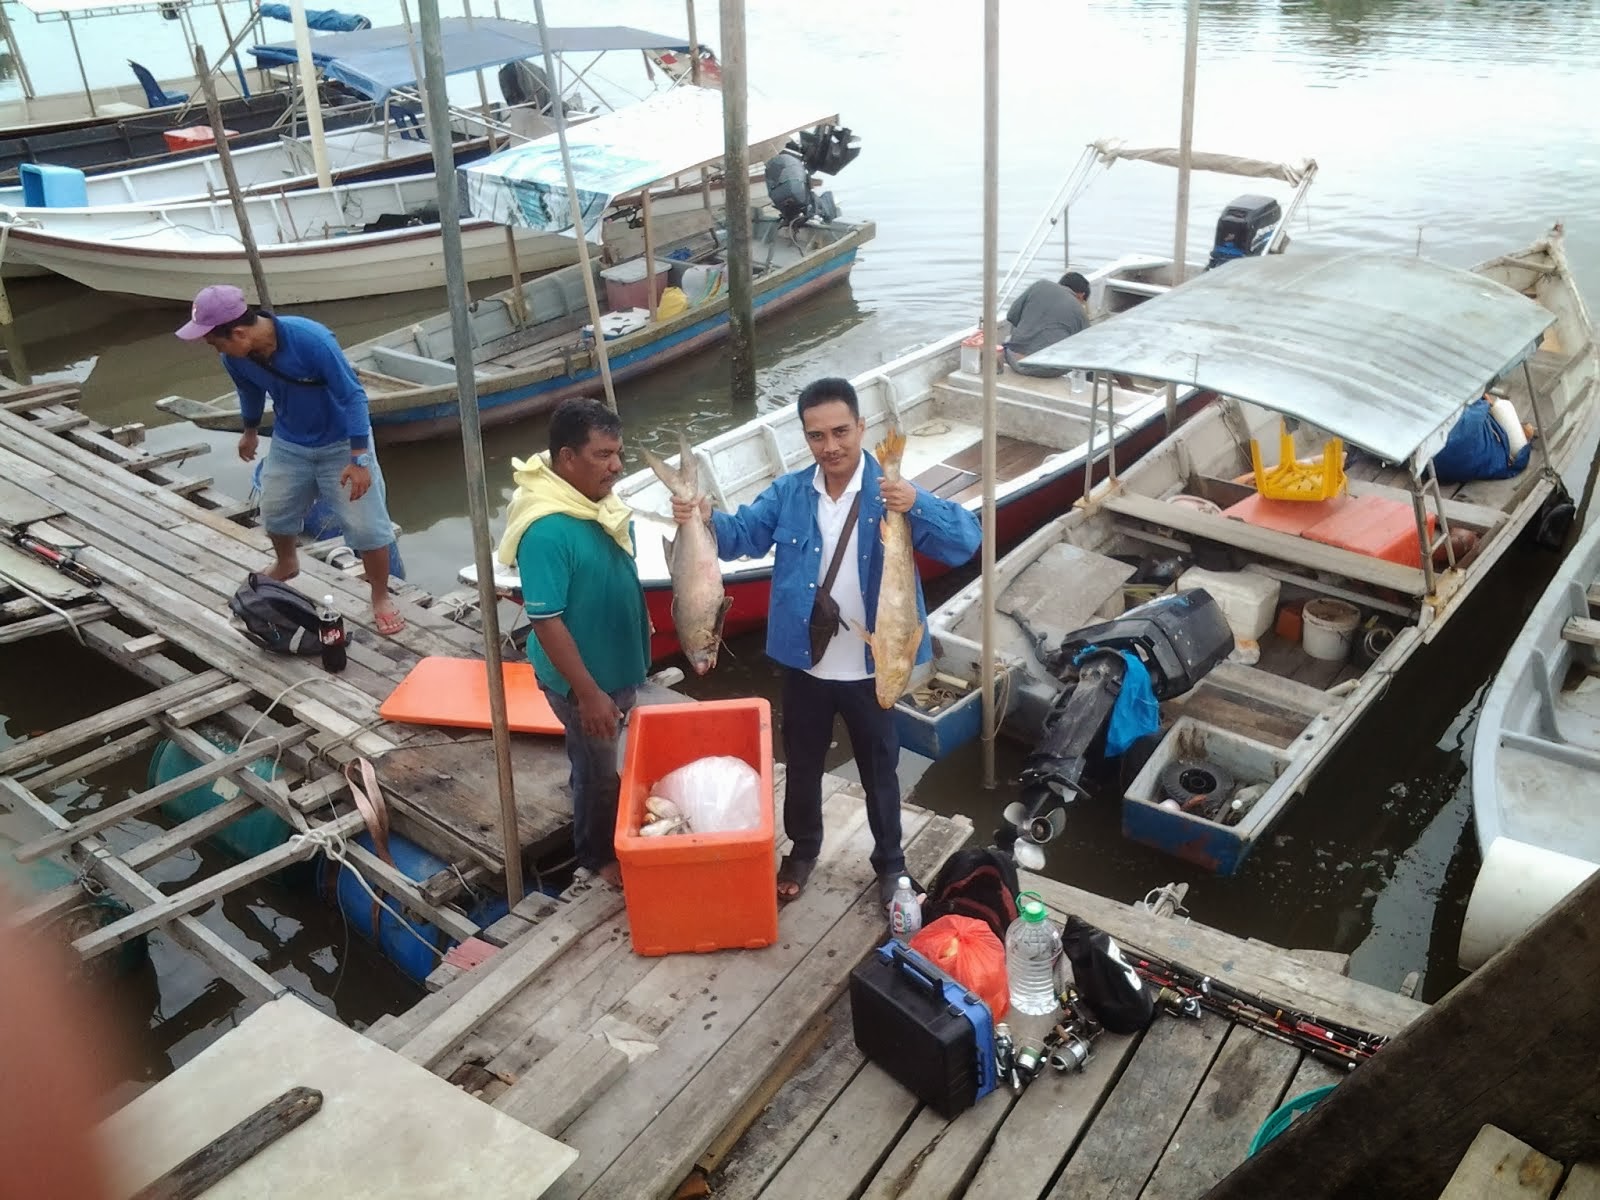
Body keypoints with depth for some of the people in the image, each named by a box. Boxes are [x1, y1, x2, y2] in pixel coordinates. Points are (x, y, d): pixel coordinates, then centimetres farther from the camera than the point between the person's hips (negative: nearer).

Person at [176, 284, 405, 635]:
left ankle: (381, 596, 13)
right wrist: (250, 430, 26)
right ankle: (286, 565, 50)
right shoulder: (235, 358, -16)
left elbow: (352, 395, -28)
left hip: (341, 444, -5)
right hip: (289, 443, 5)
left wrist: (359, 458, -28)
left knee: (365, 523, -5)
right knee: (275, 512, 19)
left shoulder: (311, 339, -34)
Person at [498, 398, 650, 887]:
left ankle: (605, 831, 48)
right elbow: (546, 623, -28)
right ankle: (597, 854, 35)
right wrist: (589, 693, -24)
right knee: (598, 769, 13)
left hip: (615, 664, 8)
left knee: (599, 761, 27)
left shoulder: (594, 498, -4)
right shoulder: (547, 530, -32)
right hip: (582, 678, -8)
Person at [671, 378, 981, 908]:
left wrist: (917, 504, -45)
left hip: (869, 668, -2)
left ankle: (890, 863, 40)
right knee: (802, 764, 22)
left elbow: (965, 542, -26)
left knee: (879, 770, 18)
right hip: (804, 663, 3)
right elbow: (742, 535, -3)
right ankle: (803, 849, 48)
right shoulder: (788, 493, -5)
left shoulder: (892, 494, -16)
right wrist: (704, 519, -26)